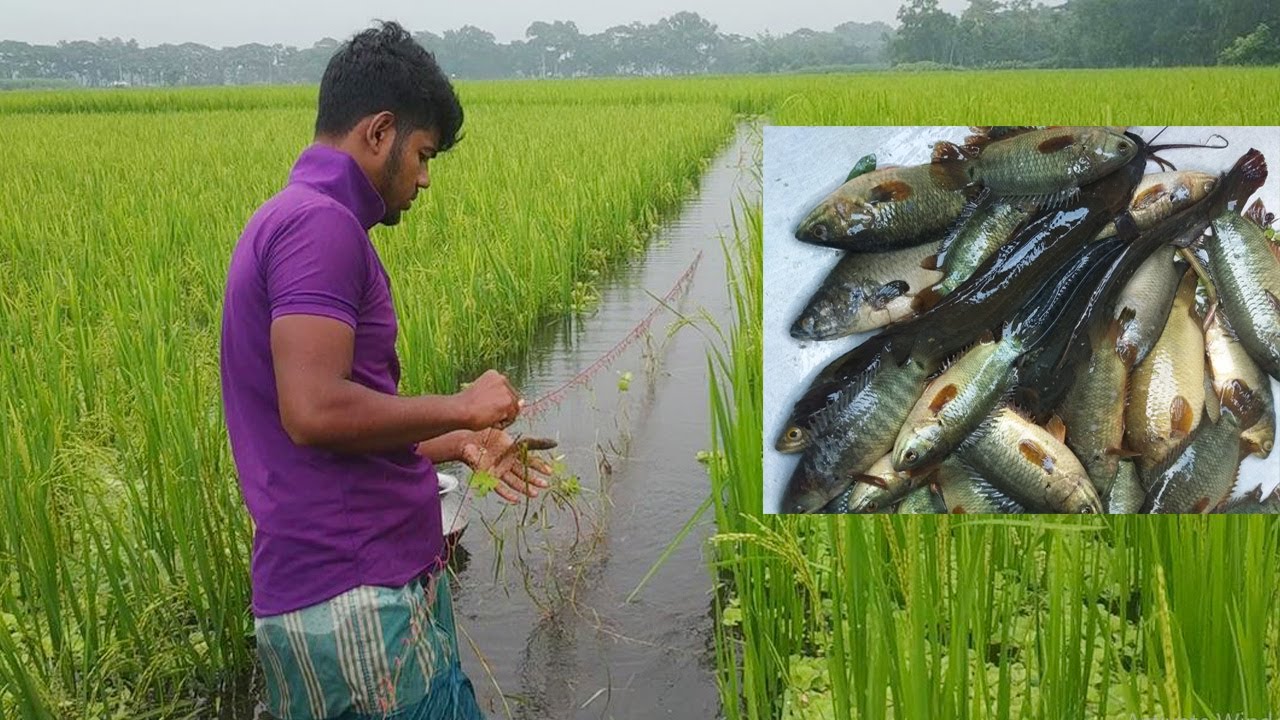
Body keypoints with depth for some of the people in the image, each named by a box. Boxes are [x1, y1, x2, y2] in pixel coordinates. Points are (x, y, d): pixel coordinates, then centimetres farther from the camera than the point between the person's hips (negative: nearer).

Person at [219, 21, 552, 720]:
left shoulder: (286, 219, 17)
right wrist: (459, 406, -12)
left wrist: (456, 443, 22)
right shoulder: (320, 224, -15)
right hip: (362, 603, -10)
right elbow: (315, 411, -25)